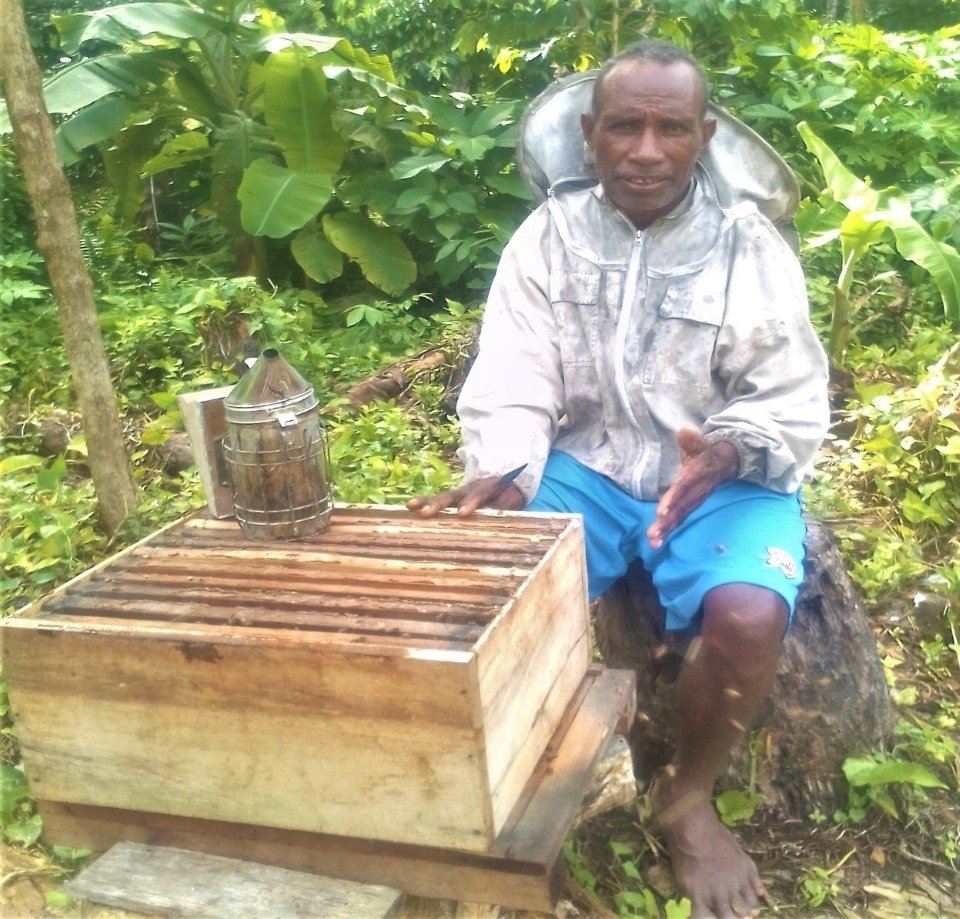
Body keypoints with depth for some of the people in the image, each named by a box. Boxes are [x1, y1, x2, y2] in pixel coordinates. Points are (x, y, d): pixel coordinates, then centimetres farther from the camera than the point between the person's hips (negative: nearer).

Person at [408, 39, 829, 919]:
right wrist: (499, 478, -28)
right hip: (587, 463, 2)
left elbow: (792, 402, -5)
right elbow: (512, 386, -7)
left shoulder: (749, 247, -4)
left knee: (749, 618, -29)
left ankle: (688, 798, 3)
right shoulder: (547, 236, -1)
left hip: (720, 475, -1)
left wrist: (729, 455, -28)